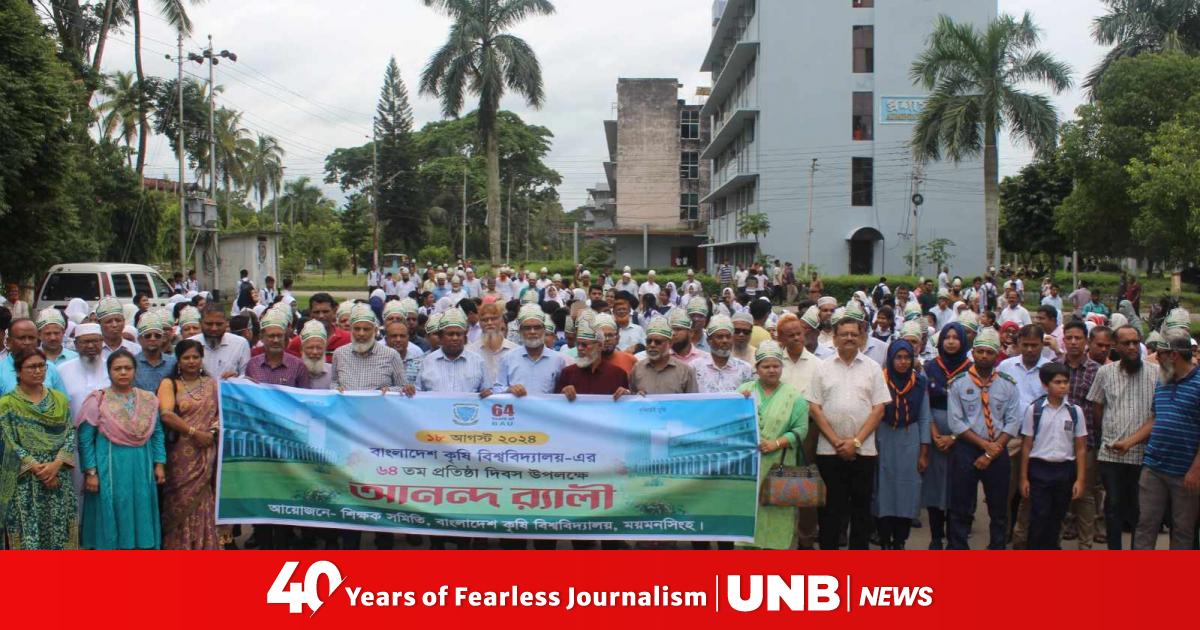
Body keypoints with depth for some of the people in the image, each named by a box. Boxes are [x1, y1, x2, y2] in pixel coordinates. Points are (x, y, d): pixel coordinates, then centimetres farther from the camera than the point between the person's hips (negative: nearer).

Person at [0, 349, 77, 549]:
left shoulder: (59, 398, 10)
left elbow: (71, 433, 3)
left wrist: (56, 464, -12)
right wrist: (36, 468, -14)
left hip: (59, 477, 3)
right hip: (24, 482, -3)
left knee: (59, 531, 3)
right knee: (28, 533, -3)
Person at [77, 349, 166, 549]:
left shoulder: (148, 400, 7)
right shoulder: (98, 401, -4)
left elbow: (157, 434, 11)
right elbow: (85, 440, -5)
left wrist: (159, 463, 4)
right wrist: (90, 472, -10)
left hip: (141, 471, 3)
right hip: (109, 471, -3)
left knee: (140, 519, 8)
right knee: (110, 520, 2)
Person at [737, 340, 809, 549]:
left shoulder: (794, 395, 5)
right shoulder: (743, 390, 11)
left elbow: (800, 429, -2)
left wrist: (777, 443, -14)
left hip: (778, 464, -1)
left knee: (775, 507, -4)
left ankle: (774, 544, 2)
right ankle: (748, 543, 7)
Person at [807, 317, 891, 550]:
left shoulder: (872, 368, 5)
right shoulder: (823, 368, 5)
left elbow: (879, 409, 0)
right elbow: (814, 408, 1)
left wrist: (856, 441, -9)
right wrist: (836, 441, -8)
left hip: (863, 450, 0)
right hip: (829, 450, 0)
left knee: (861, 505, 6)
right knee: (831, 506, 4)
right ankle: (827, 547, 12)